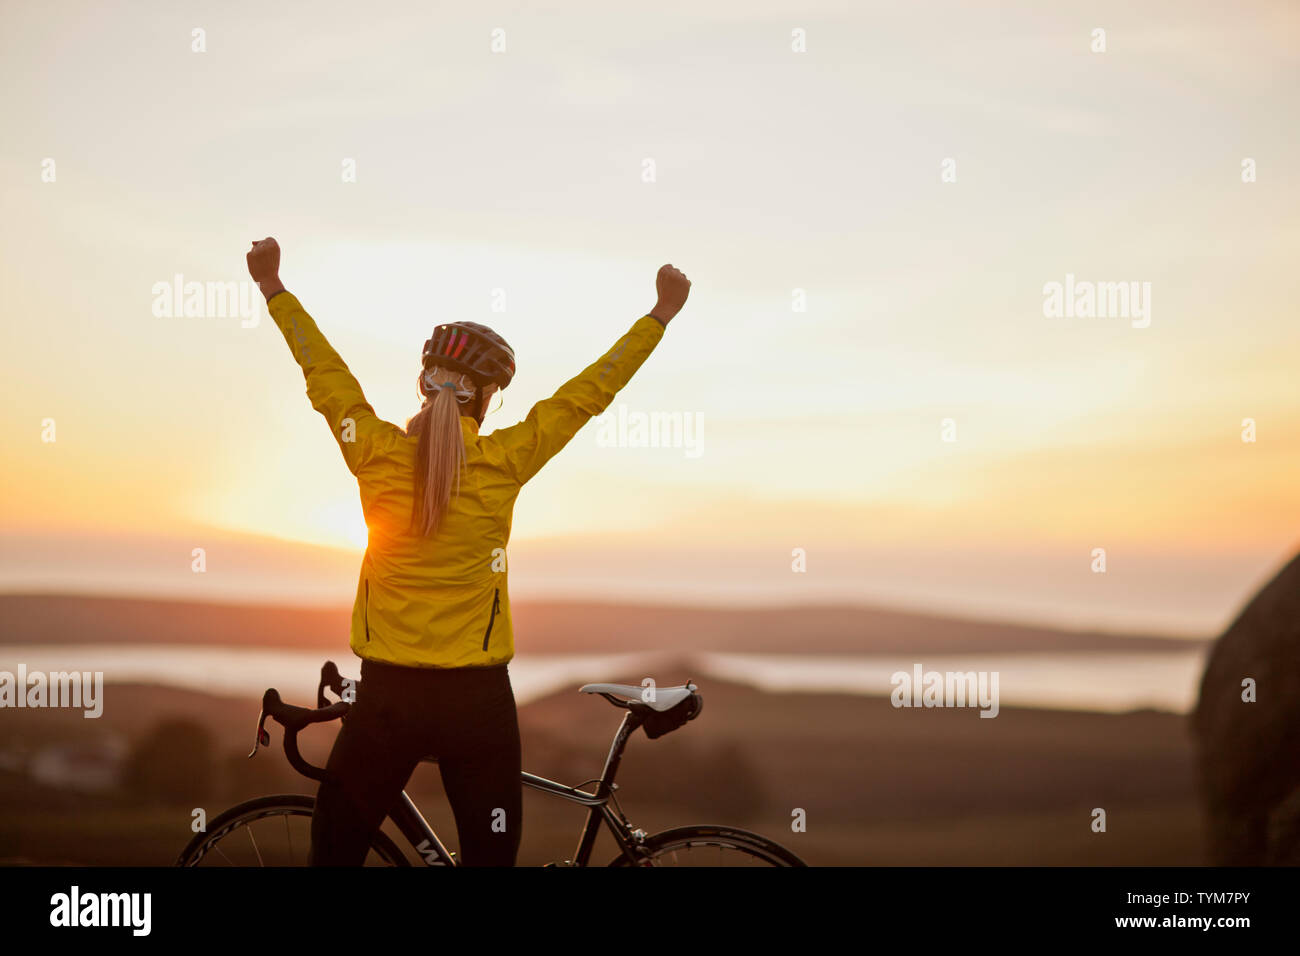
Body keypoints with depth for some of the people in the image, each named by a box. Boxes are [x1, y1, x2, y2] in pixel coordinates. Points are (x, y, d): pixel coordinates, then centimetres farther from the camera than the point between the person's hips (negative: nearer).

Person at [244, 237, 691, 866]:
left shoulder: (379, 455, -4)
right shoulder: (503, 462, -7)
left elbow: (325, 374, 8)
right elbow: (585, 394, 0)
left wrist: (274, 288, 19)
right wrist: (661, 314, 8)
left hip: (386, 696, 1)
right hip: (477, 698, -1)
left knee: (335, 848, 13)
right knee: (490, 854, 9)